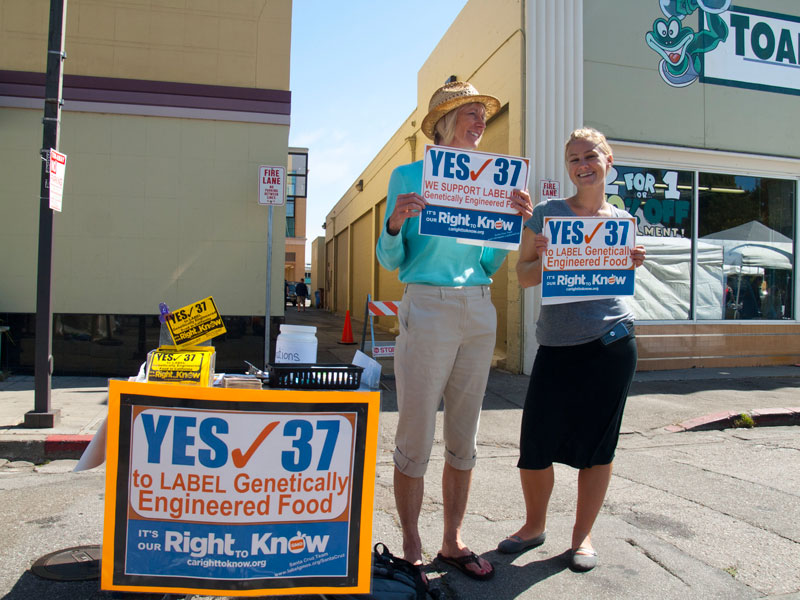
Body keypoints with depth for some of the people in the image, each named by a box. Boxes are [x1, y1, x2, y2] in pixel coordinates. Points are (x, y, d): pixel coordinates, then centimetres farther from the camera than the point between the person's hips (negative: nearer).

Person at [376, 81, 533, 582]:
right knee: (416, 438, 1)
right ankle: (412, 548, 17)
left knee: (464, 437, 11)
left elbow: (489, 265, 14)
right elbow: (391, 260, 1)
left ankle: (453, 541, 25)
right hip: (428, 308, -5)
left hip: (479, 312, 5)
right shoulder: (408, 175, 2)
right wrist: (395, 224, -18)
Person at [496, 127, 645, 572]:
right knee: (536, 442, -1)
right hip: (558, 344, -1)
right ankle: (535, 525, 25)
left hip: (612, 341, 2)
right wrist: (544, 259, -16)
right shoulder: (547, 213, 3)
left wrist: (633, 264, -1)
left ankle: (583, 534, 27)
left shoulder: (622, 220, 11)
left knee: (598, 443, 7)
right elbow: (524, 277, 3)